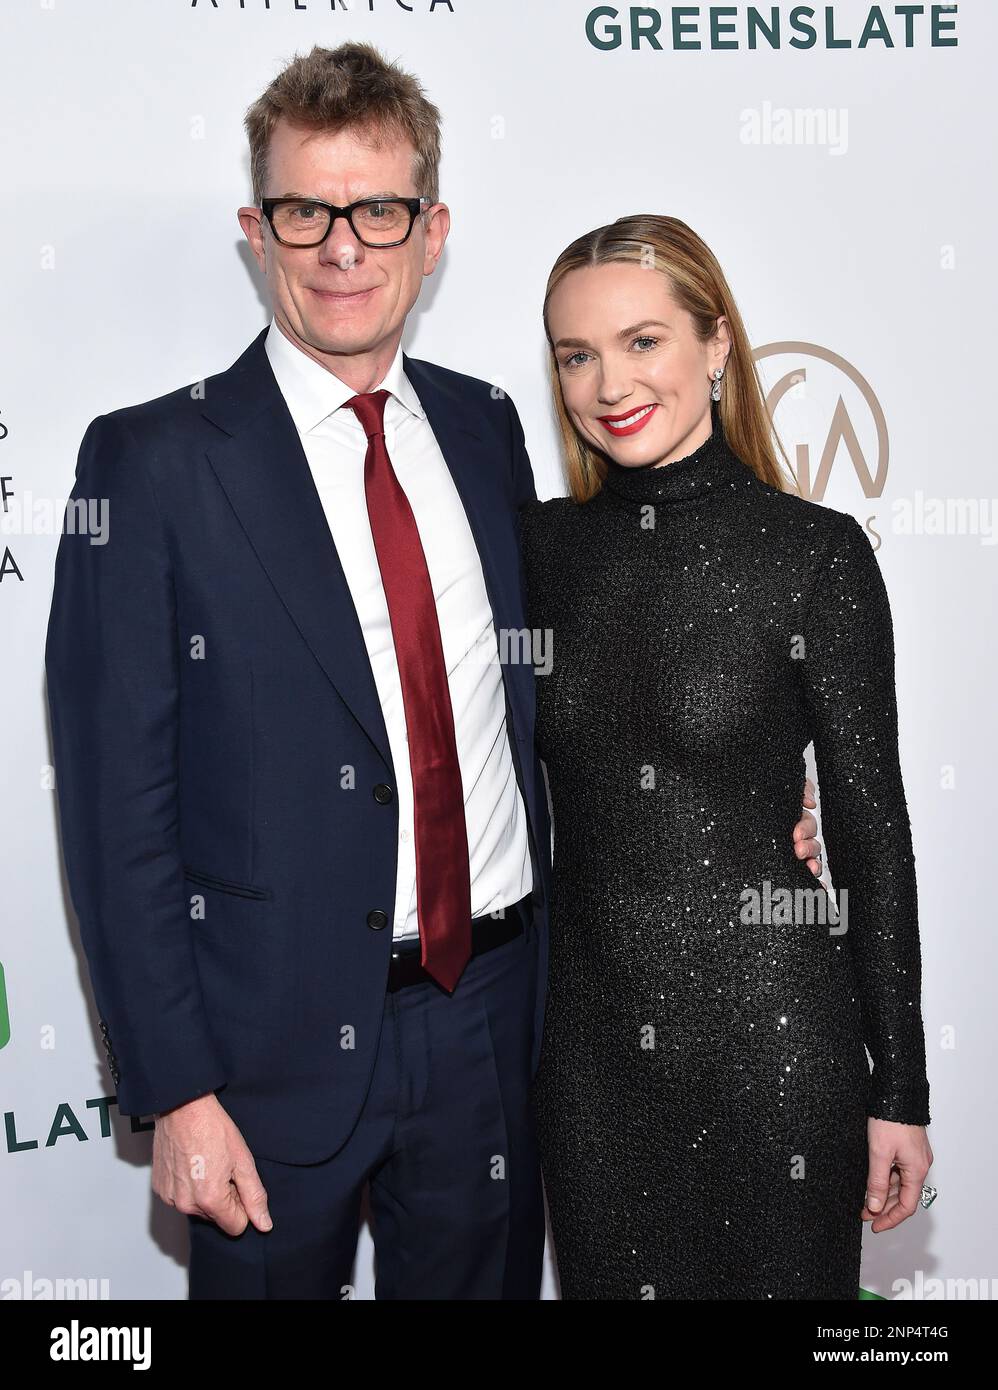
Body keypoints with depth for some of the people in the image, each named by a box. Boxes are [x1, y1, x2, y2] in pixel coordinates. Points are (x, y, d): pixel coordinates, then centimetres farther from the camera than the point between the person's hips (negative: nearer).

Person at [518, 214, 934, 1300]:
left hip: (772, 1032, -3)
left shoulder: (815, 551, -9)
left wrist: (899, 1087, -4)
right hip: (588, 1038, 4)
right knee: (608, 1279, 17)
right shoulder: (541, 545, 2)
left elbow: (869, 824, -6)